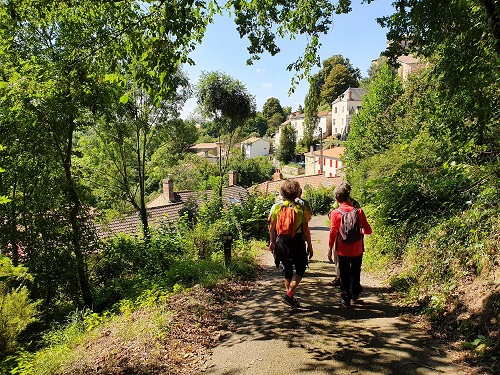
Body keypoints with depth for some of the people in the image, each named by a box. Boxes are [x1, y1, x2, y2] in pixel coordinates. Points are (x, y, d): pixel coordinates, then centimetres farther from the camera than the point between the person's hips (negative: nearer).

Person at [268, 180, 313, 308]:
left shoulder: (277, 207, -2)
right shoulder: (301, 208, -9)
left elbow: (271, 227, 5)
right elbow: (306, 230, -7)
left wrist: (272, 242, 17)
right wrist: (310, 246, 2)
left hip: (281, 243, 3)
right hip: (297, 243, -3)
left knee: (287, 269, 19)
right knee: (300, 269, 12)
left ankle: (289, 295, 25)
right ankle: (289, 294, -1)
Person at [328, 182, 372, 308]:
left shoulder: (335, 213, -11)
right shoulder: (359, 211, -8)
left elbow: (333, 233, -9)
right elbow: (368, 230, -3)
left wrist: (330, 249, 1)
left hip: (343, 251, -2)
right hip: (357, 250, 2)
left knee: (344, 275, 11)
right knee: (355, 273, 21)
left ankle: (345, 299, 17)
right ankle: (355, 295, 36)